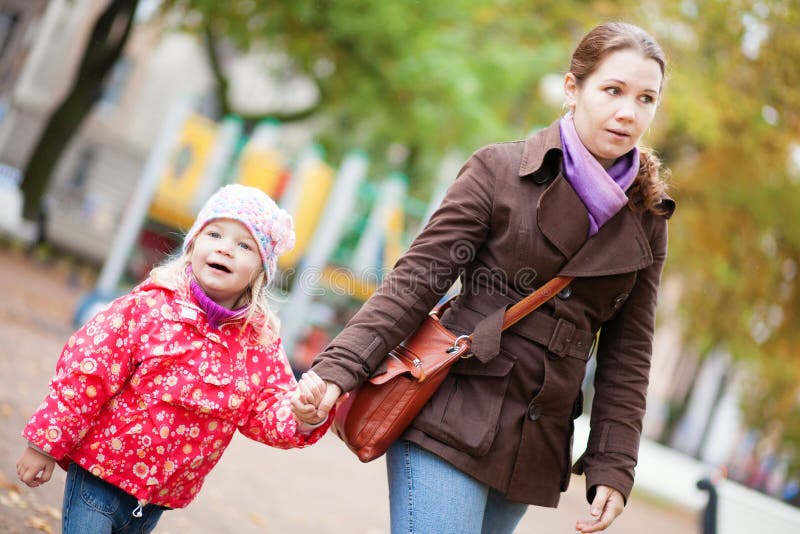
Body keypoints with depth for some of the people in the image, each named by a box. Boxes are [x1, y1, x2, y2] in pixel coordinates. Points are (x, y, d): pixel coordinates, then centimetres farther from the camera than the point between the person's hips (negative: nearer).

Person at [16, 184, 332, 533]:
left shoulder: (260, 340, -2)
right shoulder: (151, 305, -14)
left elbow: (269, 412, -3)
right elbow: (86, 372, -12)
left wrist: (304, 419, -26)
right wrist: (45, 444, -10)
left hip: (163, 497, 5)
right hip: (101, 474, -4)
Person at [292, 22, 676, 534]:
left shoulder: (646, 220, 9)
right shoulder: (500, 170, -2)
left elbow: (627, 354, 10)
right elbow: (416, 280, -4)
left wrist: (613, 466, 3)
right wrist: (338, 367, -15)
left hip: (536, 452, 4)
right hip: (451, 422, -4)